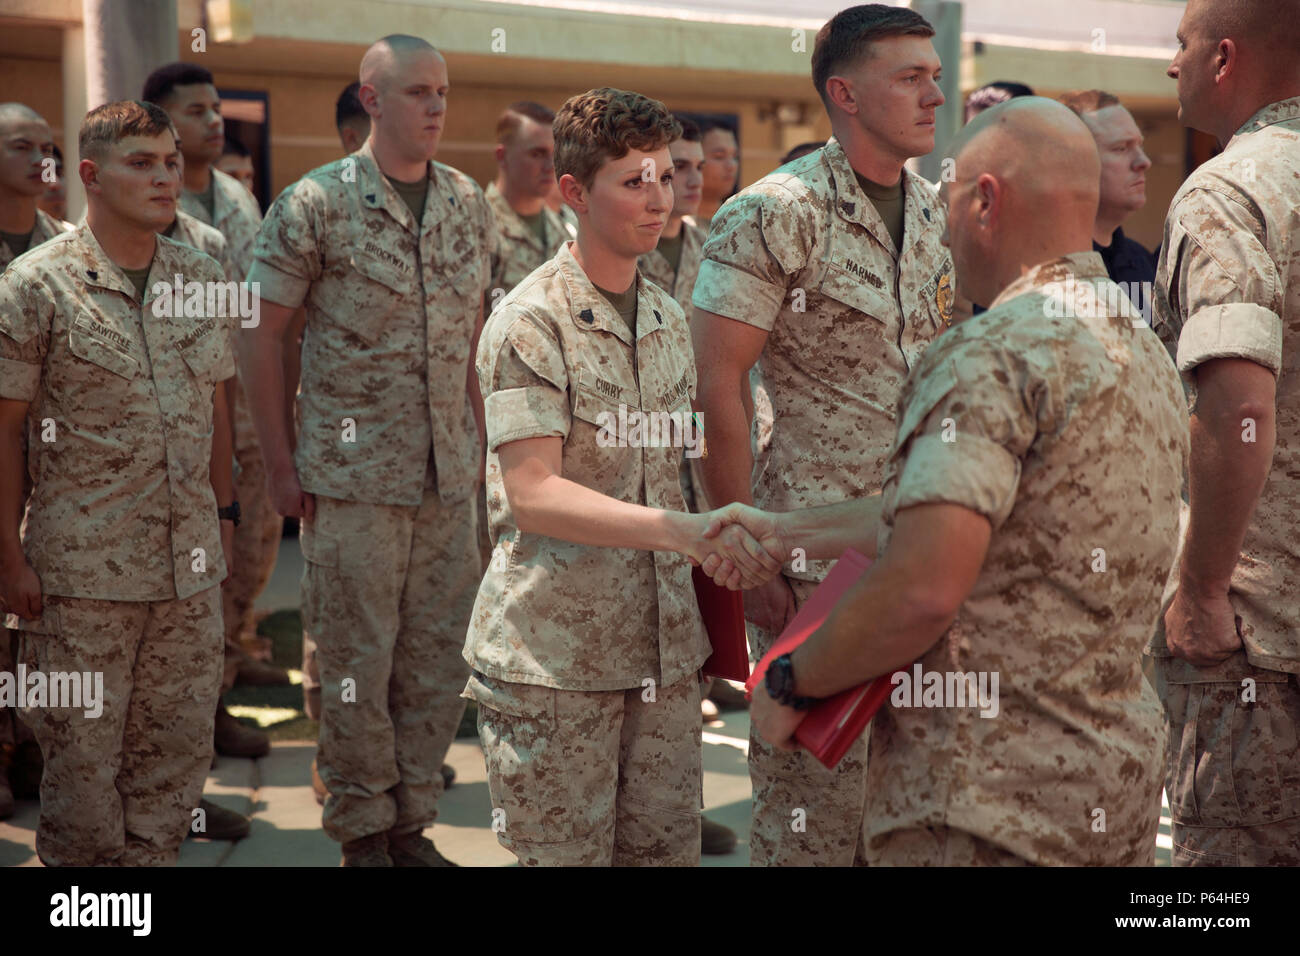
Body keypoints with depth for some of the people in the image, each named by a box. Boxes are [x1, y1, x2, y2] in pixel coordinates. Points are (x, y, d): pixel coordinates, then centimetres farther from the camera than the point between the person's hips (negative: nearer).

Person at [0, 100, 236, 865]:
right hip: (81, 570, -4)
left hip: (191, 567, 5)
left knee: (179, 746, 12)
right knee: (82, 751, 6)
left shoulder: (203, 279, 7)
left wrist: (223, 514, 14)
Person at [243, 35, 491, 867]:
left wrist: (483, 443, 11)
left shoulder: (471, 204, 9)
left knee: (439, 657, 7)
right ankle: (363, 830, 18)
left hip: (449, 476, 4)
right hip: (352, 473, -4)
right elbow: (262, 337, -3)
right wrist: (282, 464, -5)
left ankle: (413, 823, 21)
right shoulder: (316, 203, -5)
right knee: (358, 659, 2)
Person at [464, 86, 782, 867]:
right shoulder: (532, 322, -11)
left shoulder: (668, 318, 11)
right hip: (555, 657, -6)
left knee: (669, 847, 11)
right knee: (565, 854, 3)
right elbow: (532, 494, -20)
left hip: (664, 651, 6)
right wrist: (683, 531, -29)